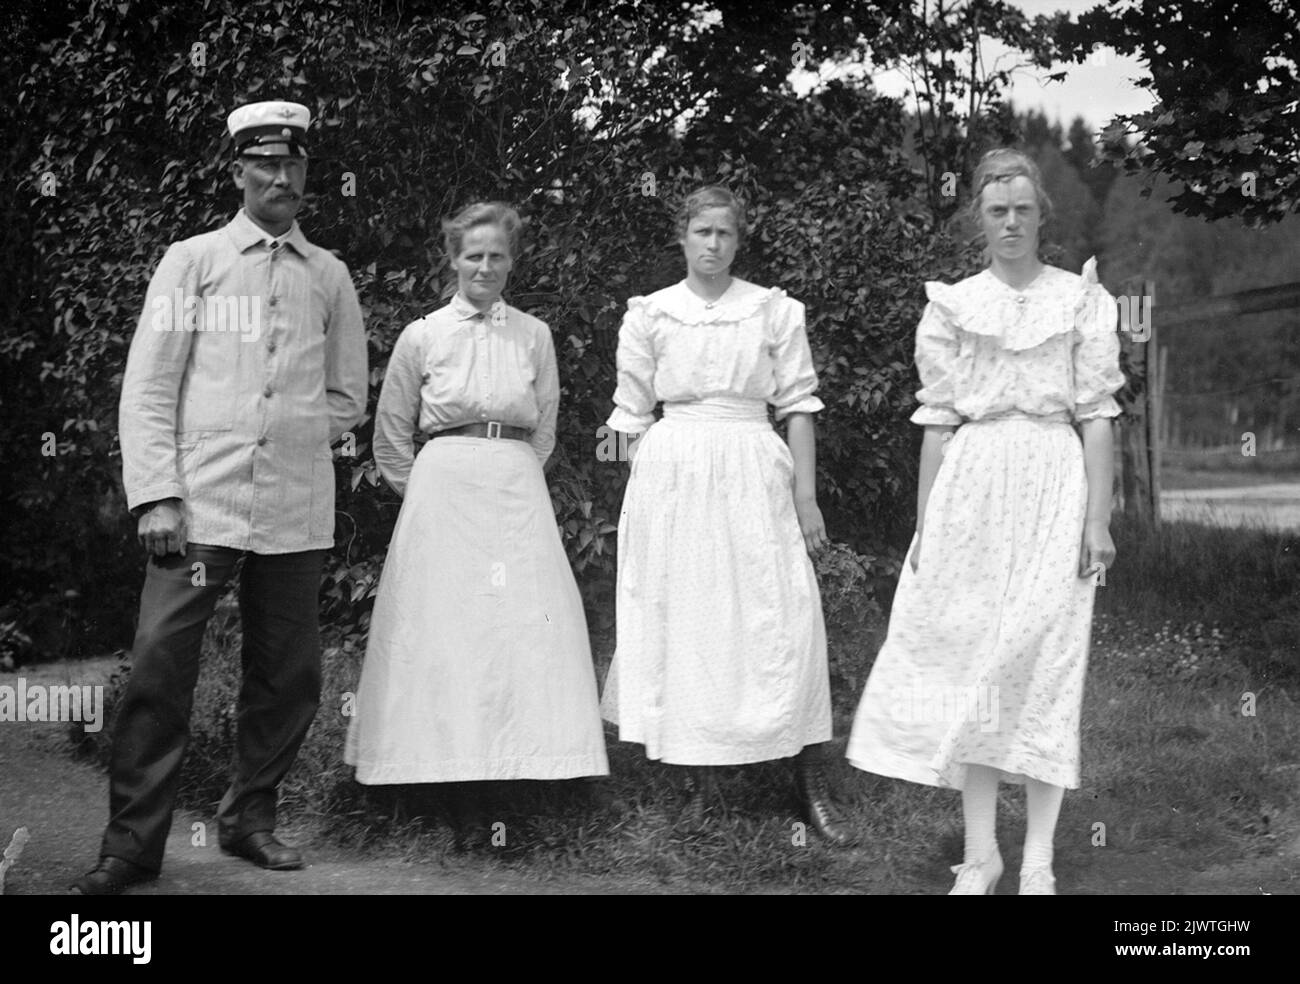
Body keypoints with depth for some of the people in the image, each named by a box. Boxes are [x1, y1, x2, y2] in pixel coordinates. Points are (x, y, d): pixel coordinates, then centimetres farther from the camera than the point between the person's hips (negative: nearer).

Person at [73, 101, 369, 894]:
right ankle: (133, 842, 4)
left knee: (289, 673, 7)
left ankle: (251, 816, 25)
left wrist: (281, 437, 4)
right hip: (200, 502, -2)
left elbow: (347, 398, 18)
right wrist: (157, 493, -10)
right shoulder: (193, 261, 7)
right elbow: (148, 388, 1)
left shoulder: (329, 276, 13)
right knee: (161, 666, -6)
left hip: (297, 509, 3)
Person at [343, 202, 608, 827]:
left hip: (518, 495, 1)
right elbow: (391, 437, 12)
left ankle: (516, 755, 1)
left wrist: (510, 479, 13)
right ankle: (457, 770, 2)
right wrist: (430, 490, 10)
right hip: (442, 492, -1)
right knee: (444, 626, -4)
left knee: (521, 626, -5)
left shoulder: (535, 336, 9)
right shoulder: (421, 336, 5)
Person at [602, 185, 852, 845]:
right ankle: (699, 784, 14)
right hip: (672, 474, 1)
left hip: (753, 474, -1)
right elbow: (631, 416, 9)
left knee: (779, 622, -5)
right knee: (680, 624, 2)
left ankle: (813, 785, 3)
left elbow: (798, 406, 4)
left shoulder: (775, 311, 4)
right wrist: (642, 498, 5)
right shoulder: (648, 315, 6)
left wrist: (806, 497, -1)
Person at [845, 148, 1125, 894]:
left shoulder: (1082, 300, 5)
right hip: (972, 487, 2)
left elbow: (1097, 416, 1)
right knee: (970, 664, 1)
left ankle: (1038, 861, 5)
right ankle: (981, 855, 9)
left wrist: (1099, 518, -6)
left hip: (1054, 485, -1)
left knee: (1047, 662, -3)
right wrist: (925, 527, 6)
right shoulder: (952, 306, 9)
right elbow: (939, 422, 9)